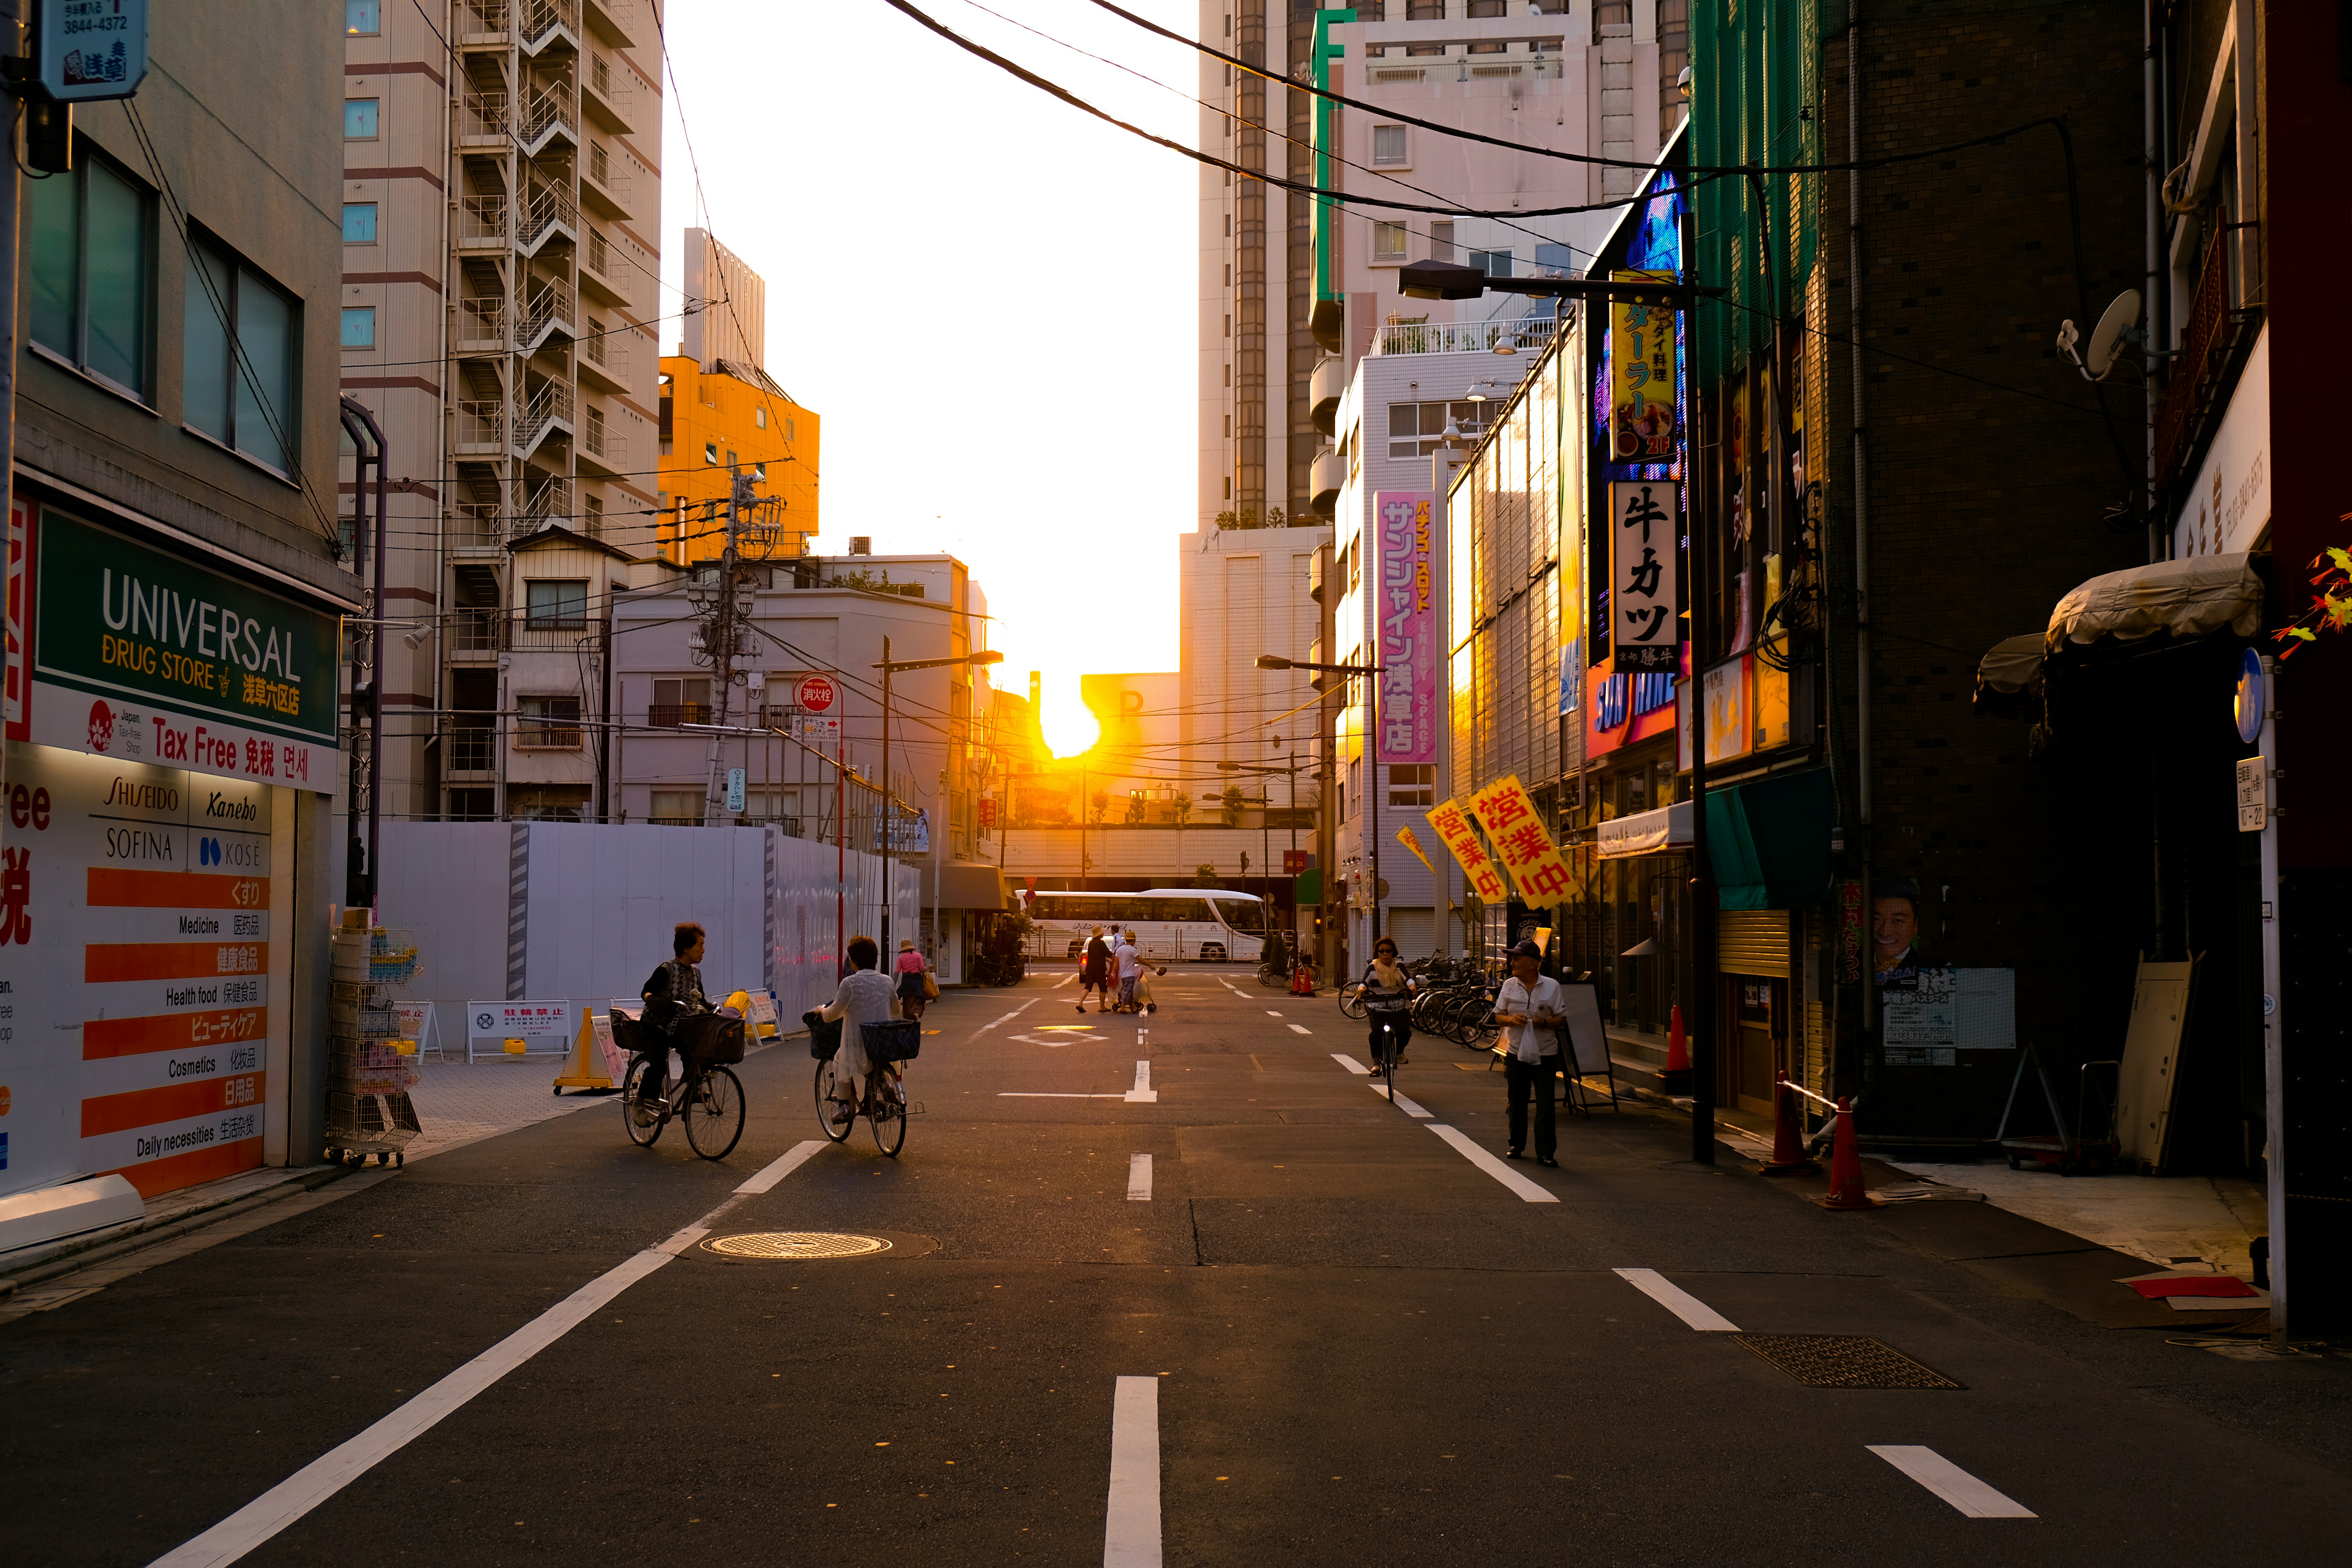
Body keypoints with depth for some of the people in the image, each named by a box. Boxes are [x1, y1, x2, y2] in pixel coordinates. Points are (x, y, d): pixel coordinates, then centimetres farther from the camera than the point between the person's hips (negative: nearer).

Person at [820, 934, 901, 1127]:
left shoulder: (850, 983, -14)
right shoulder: (886, 981, 2)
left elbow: (832, 1015, -9)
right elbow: (895, 1010, 17)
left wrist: (821, 1011, 14)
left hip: (858, 1046, -5)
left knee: (840, 1061, 25)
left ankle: (843, 1104, 19)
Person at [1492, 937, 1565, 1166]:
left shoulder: (1551, 986, -3)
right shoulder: (1509, 985, 4)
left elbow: (1561, 1019, 0)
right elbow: (1498, 1016, 8)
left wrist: (1543, 1022, -19)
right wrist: (1512, 1020, -13)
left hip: (1545, 1055, -3)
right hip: (1516, 1053, 3)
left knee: (1545, 1104, -5)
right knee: (1517, 1102, 12)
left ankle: (1545, 1153, -1)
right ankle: (1516, 1145, 28)